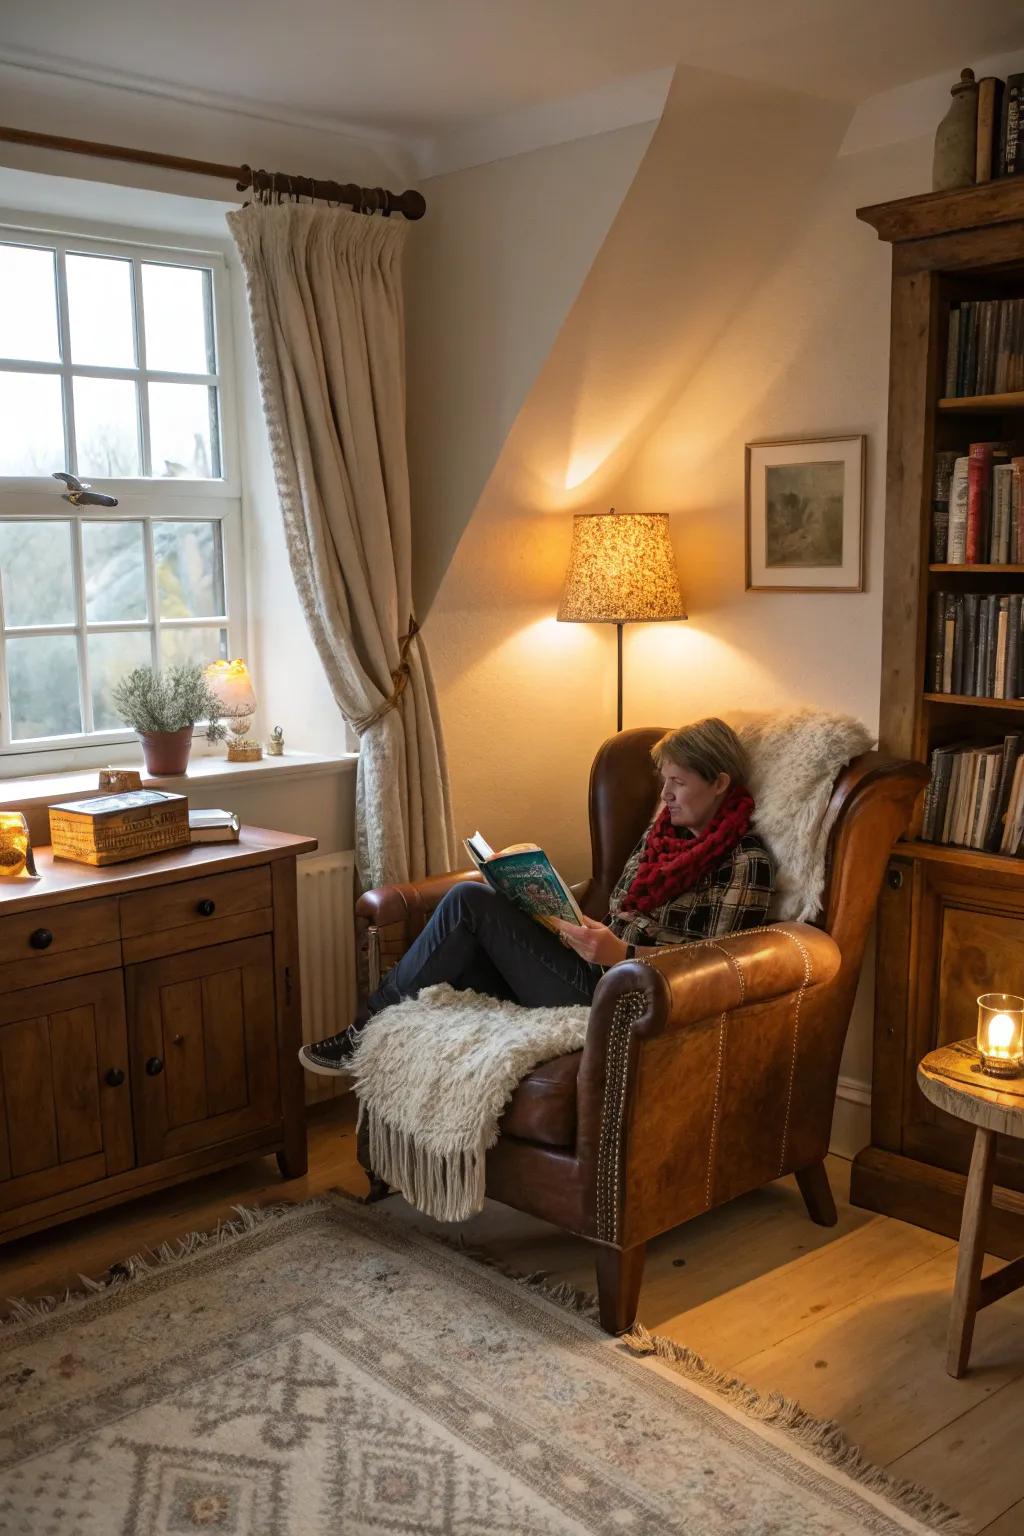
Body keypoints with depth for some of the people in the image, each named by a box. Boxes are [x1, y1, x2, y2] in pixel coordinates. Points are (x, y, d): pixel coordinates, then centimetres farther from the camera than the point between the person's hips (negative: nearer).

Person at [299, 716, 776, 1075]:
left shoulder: (745, 860, -5)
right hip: (599, 970, 8)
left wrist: (621, 954, -23)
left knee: (468, 901, -15)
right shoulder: (661, 832, 19)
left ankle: (369, 1032, -3)